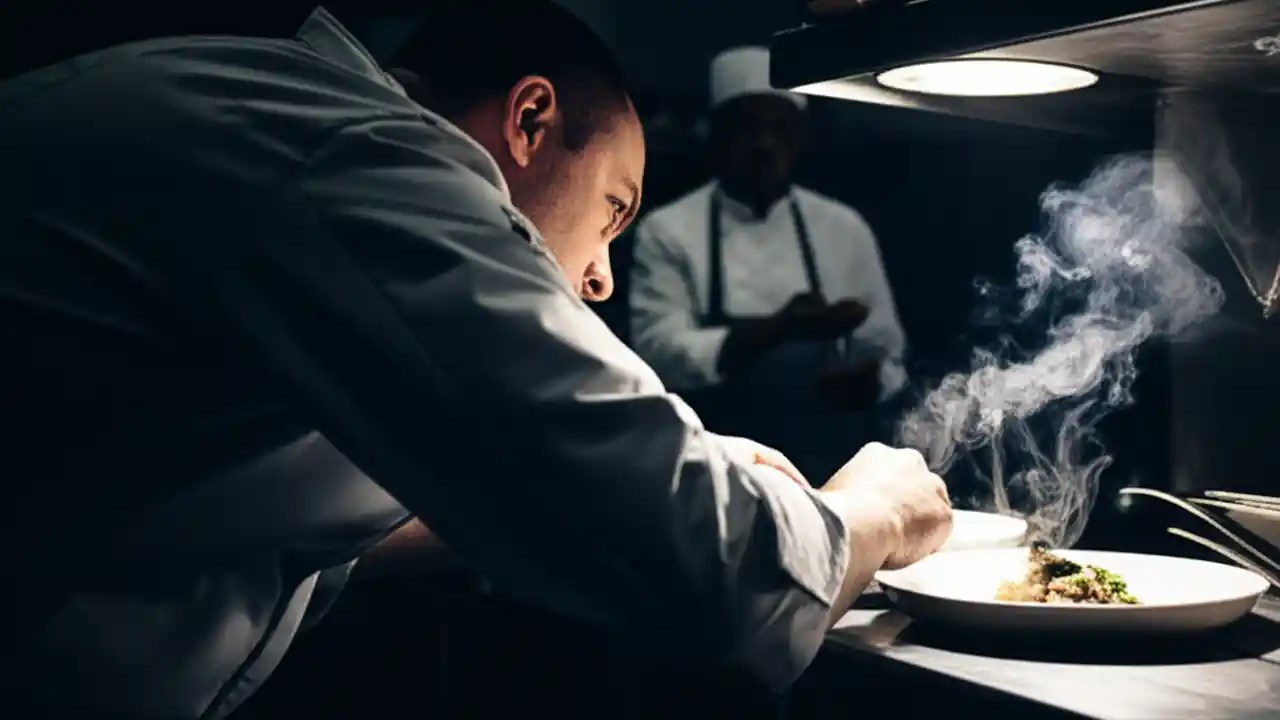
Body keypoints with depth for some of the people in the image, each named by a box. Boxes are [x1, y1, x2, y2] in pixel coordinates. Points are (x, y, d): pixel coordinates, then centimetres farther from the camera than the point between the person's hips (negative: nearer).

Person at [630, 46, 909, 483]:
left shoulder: (844, 228, 8)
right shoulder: (668, 231, -1)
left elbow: (884, 350, 12)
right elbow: (658, 349, -12)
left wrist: (868, 379, -11)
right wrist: (779, 329, -24)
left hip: (830, 471, 3)